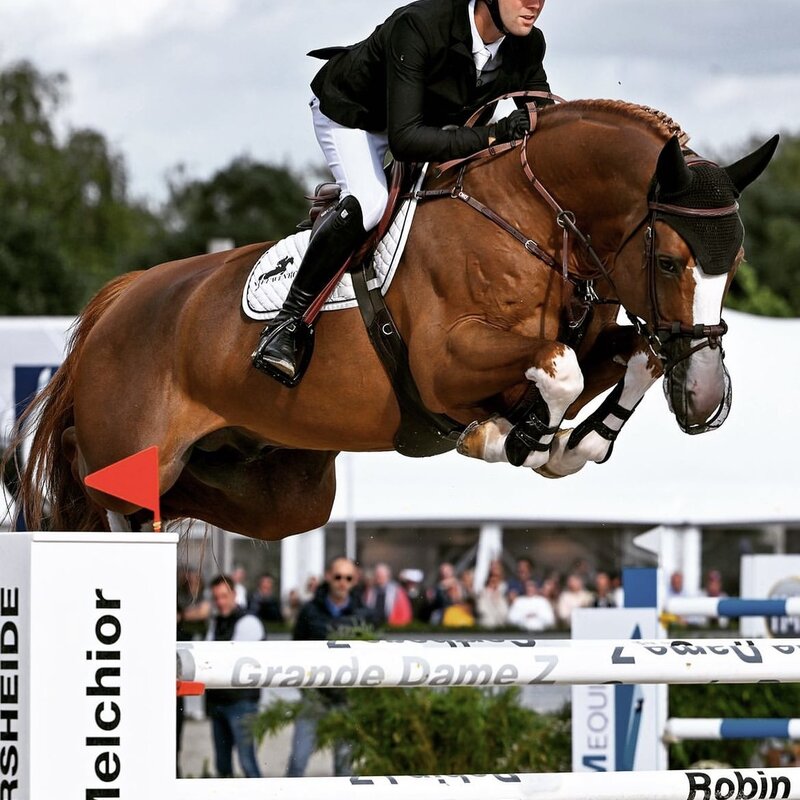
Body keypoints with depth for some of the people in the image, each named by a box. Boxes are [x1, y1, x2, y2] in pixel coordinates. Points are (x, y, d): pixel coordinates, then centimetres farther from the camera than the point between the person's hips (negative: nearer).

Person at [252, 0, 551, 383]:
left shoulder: (528, 46, -21)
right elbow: (404, 139, -45)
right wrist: (493, 135, -51)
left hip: (435, 118, 7)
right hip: (349, 113, -7)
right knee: (369, 200, -31)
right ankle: (287, 323, -25)